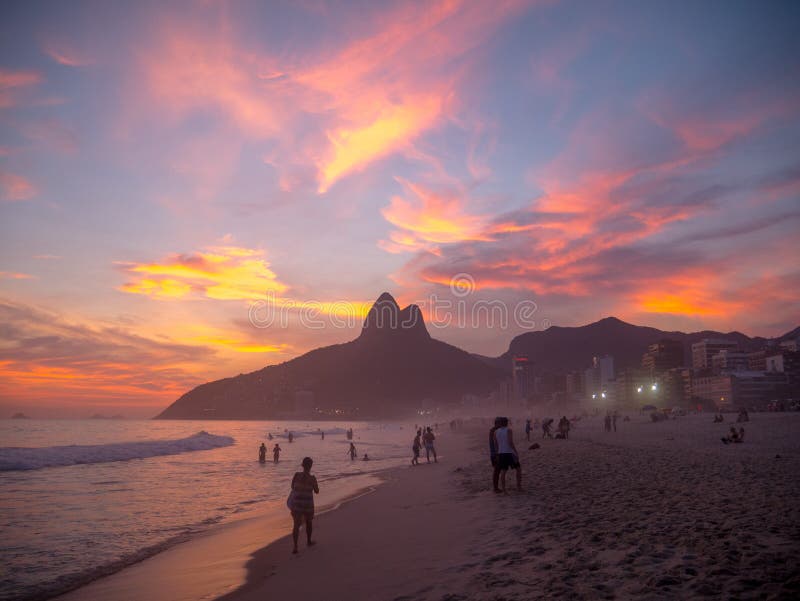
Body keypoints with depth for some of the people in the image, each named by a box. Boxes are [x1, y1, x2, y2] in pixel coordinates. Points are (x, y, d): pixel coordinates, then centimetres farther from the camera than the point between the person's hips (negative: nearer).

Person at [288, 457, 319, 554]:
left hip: (296, 503, 1)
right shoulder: (312, 478, -13)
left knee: (296, 525, 3)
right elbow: (317, 491, 0)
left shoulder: (297, 475, -8)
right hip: (308, 504, -1)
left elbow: (292, 487, 6)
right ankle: (309, 541, 41)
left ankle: (295, 547, -11)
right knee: (309, 522, 25)